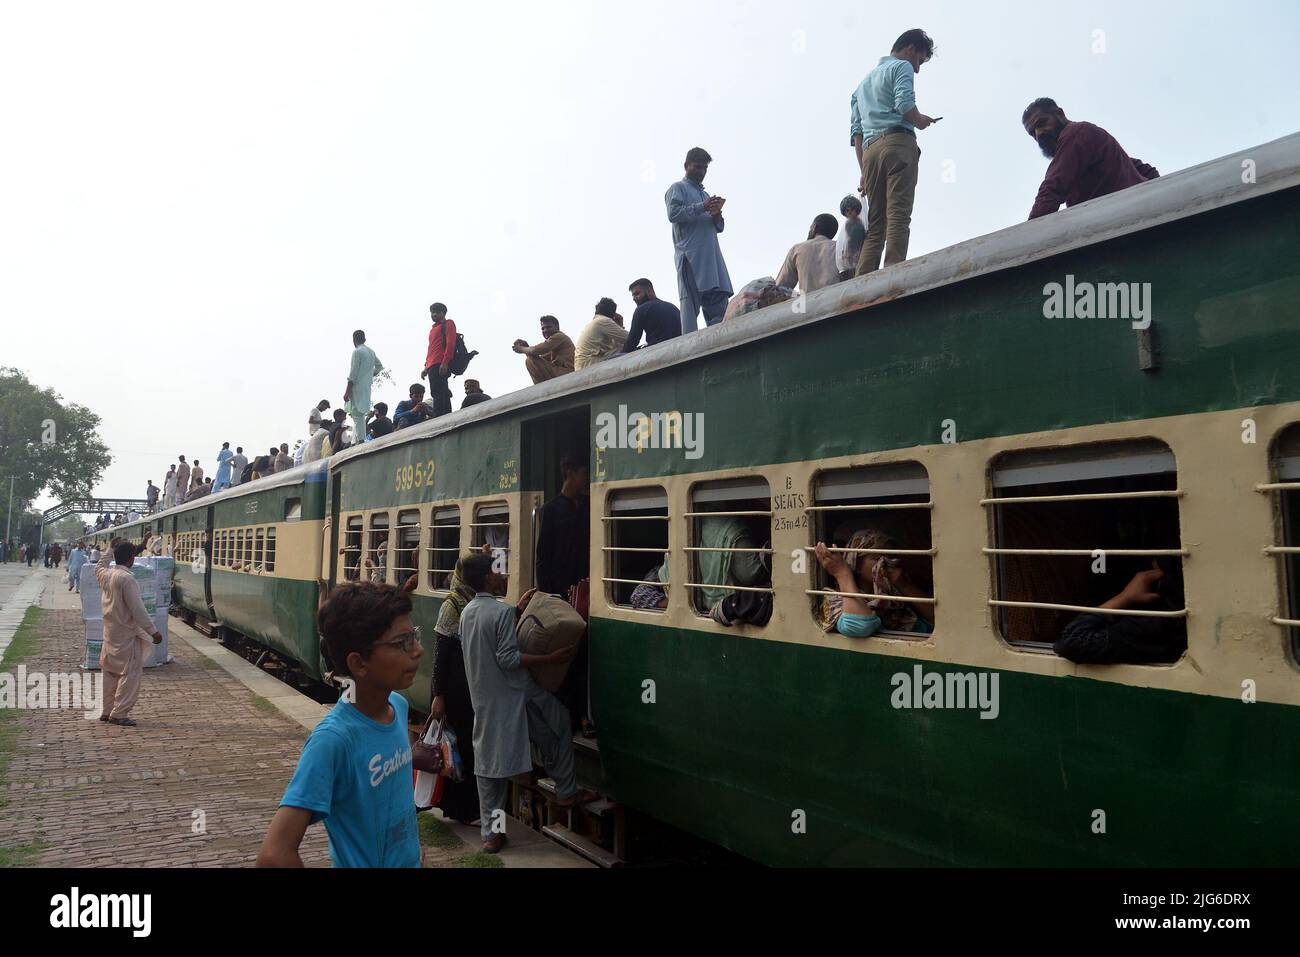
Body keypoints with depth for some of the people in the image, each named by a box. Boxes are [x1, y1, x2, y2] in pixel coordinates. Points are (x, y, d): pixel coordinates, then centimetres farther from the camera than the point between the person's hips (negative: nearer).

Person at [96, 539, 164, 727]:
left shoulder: (105, 574, 3)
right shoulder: (127, 579, -21)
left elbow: (99, 567, 31)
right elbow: (137, 609, -22)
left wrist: (110, 549, 39)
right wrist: (153, 631, -17)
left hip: (110, 632, 9)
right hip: (126, 635, -9)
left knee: (111, 673, 17)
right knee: (130, 674, -3)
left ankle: (108, 711, 25)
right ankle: (119, 714, -3)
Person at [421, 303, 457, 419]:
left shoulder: (448, 324, 6)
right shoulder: (433, 329, 31)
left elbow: (450, 343, -8)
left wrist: (445, 363, -20)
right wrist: (426, 368, 22)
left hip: (440, 365, -9)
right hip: (432, 367, 9)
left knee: (438, 393, -20)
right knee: (441, 394, 3)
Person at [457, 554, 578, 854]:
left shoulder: (466, 613, 6)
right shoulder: (502, 611, -19)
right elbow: (508, 658, -22)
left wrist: (518, 609, 22)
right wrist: (552, 658, -20)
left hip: (482, 700, 7)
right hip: (514, 696, -7)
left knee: (487, 766, 11)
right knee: (558, 731, 17)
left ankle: (490, 833, 15)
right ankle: (567, 792, 24)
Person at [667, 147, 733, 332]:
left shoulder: (705, 195, 31)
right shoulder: (678, 188, 11)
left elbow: (719, 227, 25)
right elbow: (673, 213, -8)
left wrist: (716, 215, 2)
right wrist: (702, 207, -13)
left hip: (711, 254, 7)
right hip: (690, 254, -7)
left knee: (719, 300, -3)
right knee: (691, 302, -14)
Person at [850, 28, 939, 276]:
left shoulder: (864, 82, 33)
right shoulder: (902, 67, 10)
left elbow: (856, 131, 23)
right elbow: (904, 104, -10)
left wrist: (864, 172, 18)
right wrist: (921, 120, 9)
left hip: (869, 150, 7)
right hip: (898, 143, -7)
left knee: (875, 225, 0)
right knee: (898, 216, -18)